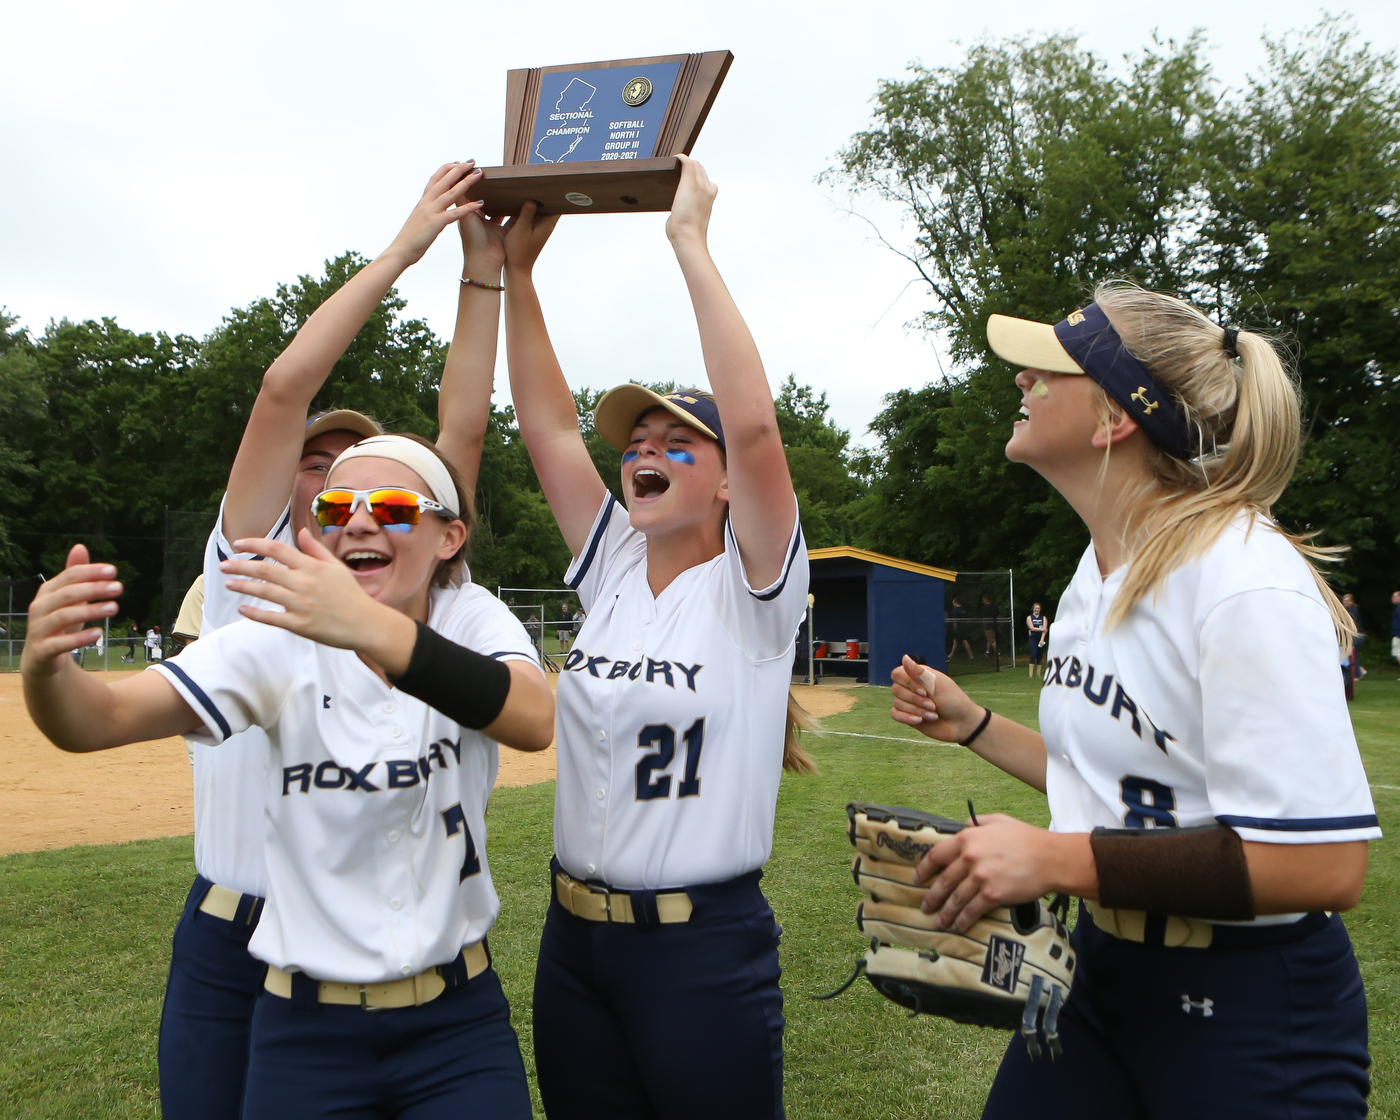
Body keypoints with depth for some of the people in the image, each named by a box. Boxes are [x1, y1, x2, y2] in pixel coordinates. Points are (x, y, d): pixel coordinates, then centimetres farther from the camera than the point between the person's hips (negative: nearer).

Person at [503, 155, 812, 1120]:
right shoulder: (614, 567, 5)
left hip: (704, 943, -6)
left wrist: (690, 240, -22)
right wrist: (515, 267, -4)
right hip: (574, 937, 6)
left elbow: (753, 422, -26)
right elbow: (548, 424, 1)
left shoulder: (753, 587, -11)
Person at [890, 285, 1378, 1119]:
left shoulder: (1245, 586, -24)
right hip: (1101, 965, 8)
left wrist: (1057, 860, -28)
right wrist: (970, 725, 8)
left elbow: (1324, 866, -27)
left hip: (1250, 1017, -7)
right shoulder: (1099, 569, 3)